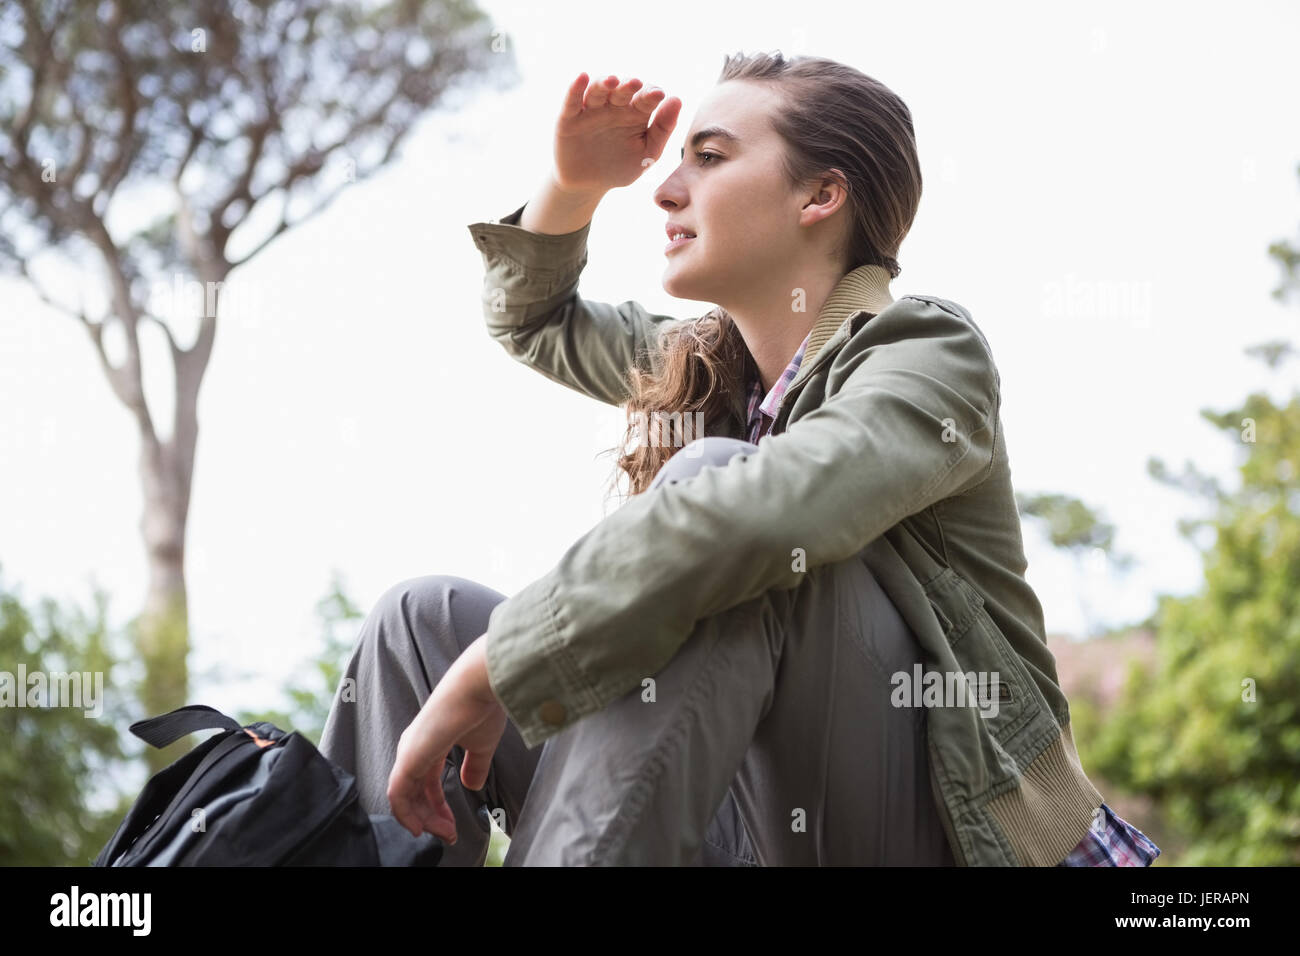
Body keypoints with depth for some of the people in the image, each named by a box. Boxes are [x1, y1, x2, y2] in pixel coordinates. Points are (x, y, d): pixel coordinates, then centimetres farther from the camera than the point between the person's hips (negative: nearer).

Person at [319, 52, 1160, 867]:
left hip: (927, 823, -7)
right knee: (428, 615, -2)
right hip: (766, 819, 7)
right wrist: (573, 185, 11)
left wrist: (488, 672, -29)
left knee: (710, 471, -27)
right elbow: (532, 320, 32)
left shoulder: (929, 353, -10)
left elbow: (767, 511, -32)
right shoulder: (705, 366, 13)